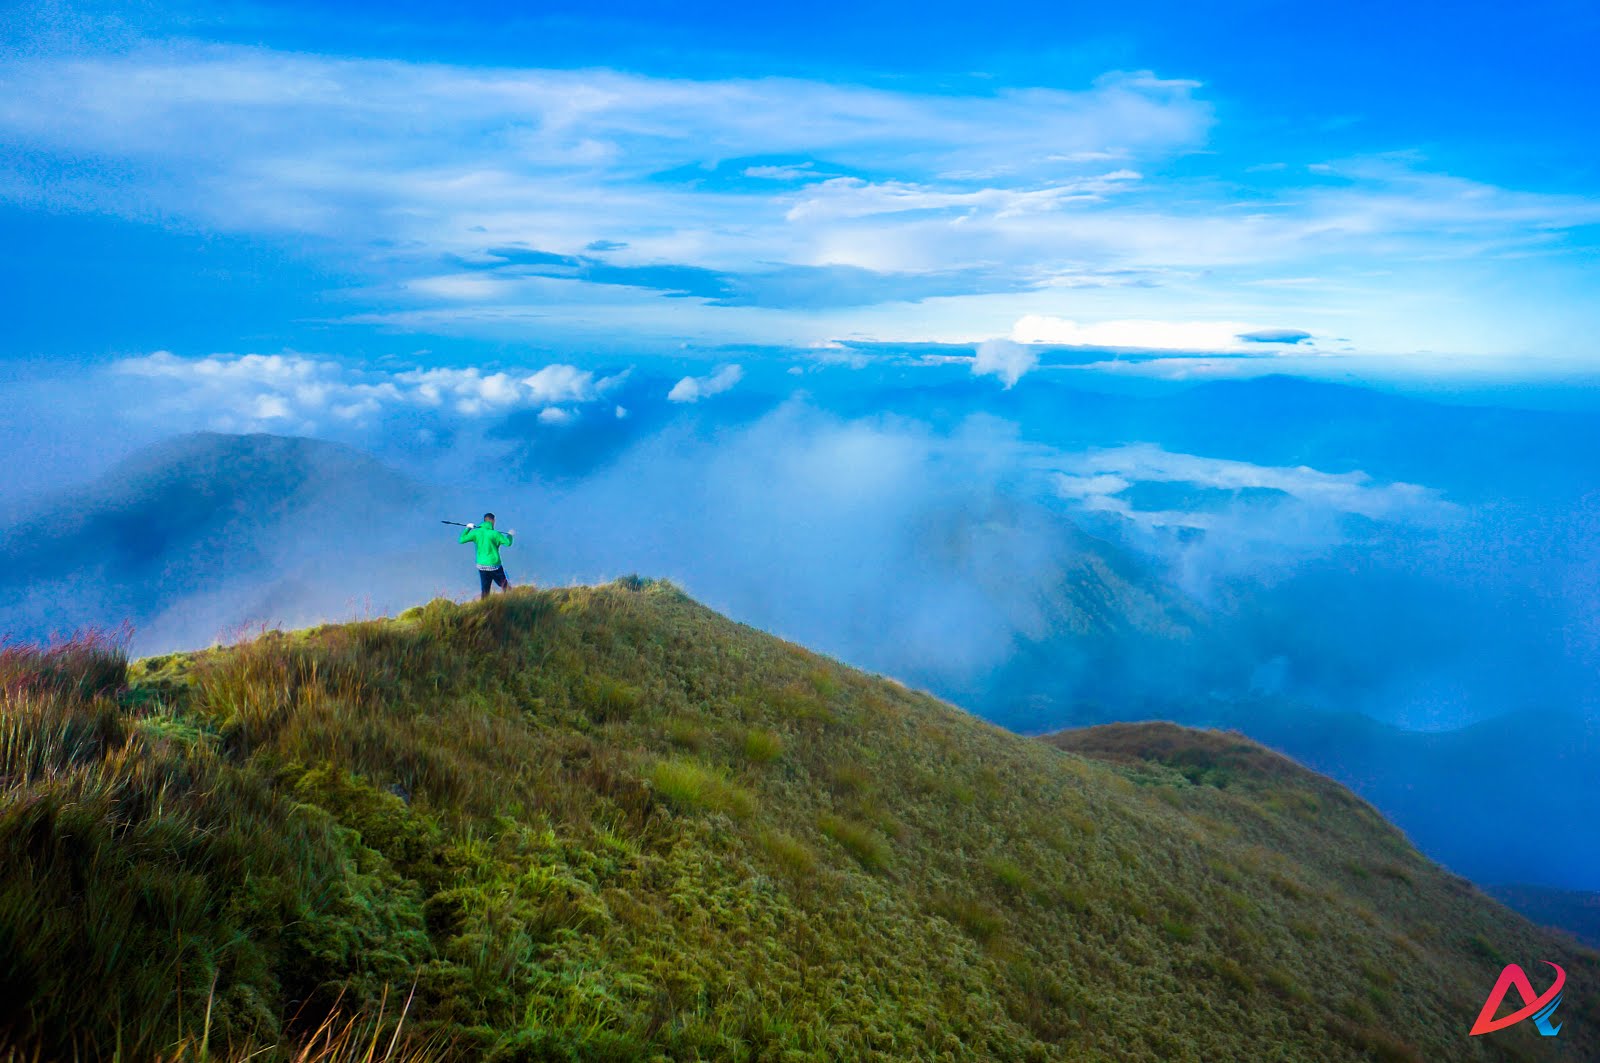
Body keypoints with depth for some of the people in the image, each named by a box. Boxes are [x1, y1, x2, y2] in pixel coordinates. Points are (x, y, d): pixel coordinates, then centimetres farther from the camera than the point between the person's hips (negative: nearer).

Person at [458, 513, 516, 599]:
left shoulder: (476, 532, -2)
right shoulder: (495, 534, -14)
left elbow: (461, 540, 4)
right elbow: (508, 543, -11)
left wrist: (467, 528, 17)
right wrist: (510, 535, 9)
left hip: (482, 566, 4)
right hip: (494, 566, -4)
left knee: (485, 592, 11)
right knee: (506, 588, 12)